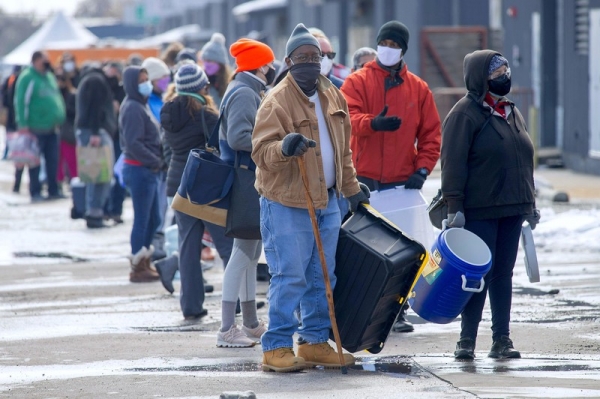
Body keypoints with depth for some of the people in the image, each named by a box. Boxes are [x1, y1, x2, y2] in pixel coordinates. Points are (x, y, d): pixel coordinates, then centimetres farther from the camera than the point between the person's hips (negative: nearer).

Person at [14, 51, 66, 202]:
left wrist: (59, 119, 16)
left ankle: (53, 191, 15)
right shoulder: (27, 78, -9)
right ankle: (35, 193, 3)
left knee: (53, 162, 8)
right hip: (36, 129, -7)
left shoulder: (49, 76, 14)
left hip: (52, 128, 7)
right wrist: (23, 125, -18)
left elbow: (57, 98, 21)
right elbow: (21, 102, -13)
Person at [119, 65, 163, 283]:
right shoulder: (133, 108, -15)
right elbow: (134, 144, -22)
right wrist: (157, 162, -17)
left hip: (147, 170, 10)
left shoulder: (140, 106, 16)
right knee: (142, 219, -3)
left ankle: (143, 263, 24)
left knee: (153, 219, 15)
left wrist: (158, 161, 5)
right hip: (140, 170, -10)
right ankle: (138, 268, 5)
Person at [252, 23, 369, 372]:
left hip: (327, 203, 7)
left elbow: (343, 149, 22)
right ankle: (276, 348, -2)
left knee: (322, 278, 11)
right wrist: (284, 147, -39)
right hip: (286, 204, -7)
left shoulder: (333, 97, 11)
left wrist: (352, 188, 23)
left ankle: (316, 342, 20)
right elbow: (261, 152, -20)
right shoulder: (277, 101, -12)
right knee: (290, 278, -8)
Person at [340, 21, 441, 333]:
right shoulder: (357, 82, 3)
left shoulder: (418, 89, 11)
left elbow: (431, 134, 11)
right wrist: (373, 122, -35)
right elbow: (349, 118, -14)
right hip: (363, 180, -2)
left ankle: (397, 311, 7)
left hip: (401, 182, 2)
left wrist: (422, 169, -2)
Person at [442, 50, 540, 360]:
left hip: (511, 209, 7)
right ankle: (467, 340, 2)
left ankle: (501, 340, 12)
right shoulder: (466, 113, -8)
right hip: (479, 212, -7)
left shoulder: (512, 113, 15)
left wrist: (529, 203, 21)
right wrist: (454, 207, -17)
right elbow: (453, 163, -12)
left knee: (504, 274, 8)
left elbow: (524, 159, 22)